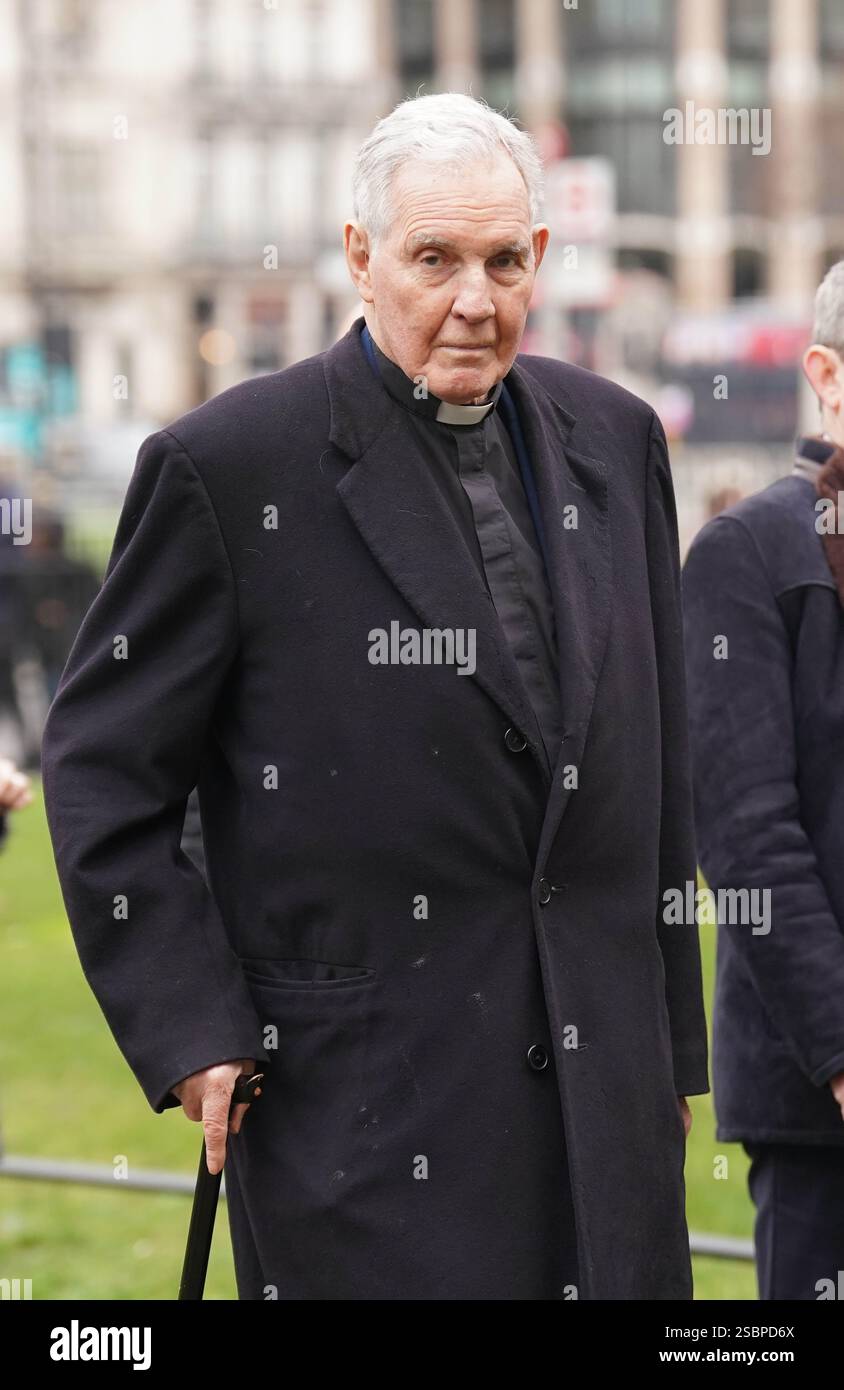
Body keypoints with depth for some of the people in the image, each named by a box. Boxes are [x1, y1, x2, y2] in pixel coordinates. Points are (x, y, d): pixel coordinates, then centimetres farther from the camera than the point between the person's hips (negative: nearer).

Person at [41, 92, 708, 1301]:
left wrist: (673, 1044, 16)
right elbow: (100, 769, -2)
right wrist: (188, 1029, -9)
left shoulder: (612, 439, 10)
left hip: (603, 1097, 5)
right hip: (366, 1100, -5)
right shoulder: (230, 468, -6)